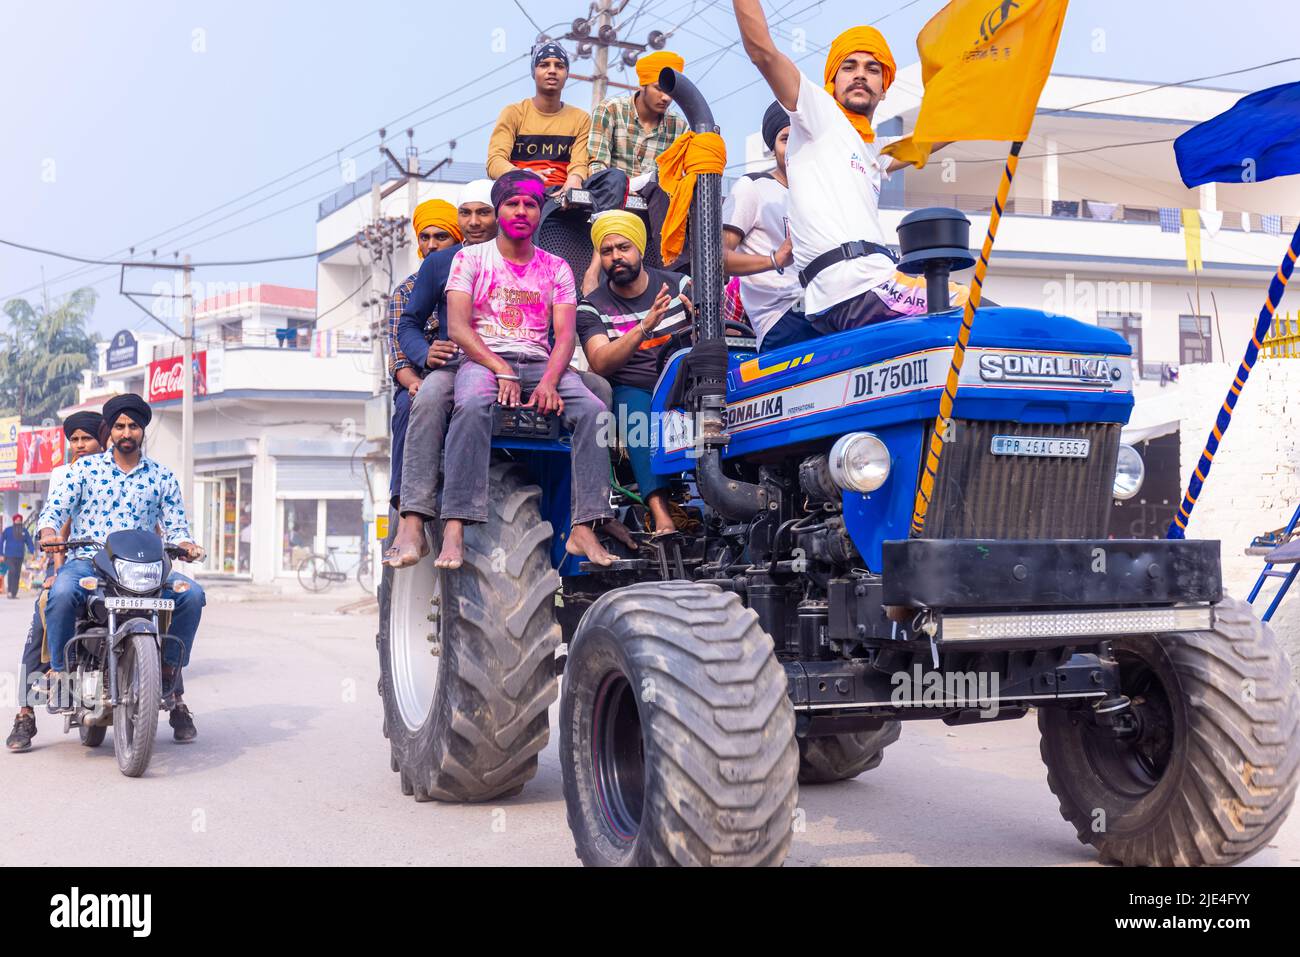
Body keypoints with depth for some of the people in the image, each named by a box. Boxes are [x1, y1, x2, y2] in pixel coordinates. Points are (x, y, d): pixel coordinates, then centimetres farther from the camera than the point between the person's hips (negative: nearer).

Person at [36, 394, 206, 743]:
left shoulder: (162, 477, 15)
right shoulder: (85, 468, 11)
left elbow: (175, 526, 13)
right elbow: (55, 507, 5)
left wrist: (185, 544, -10)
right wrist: (48, 532, -18)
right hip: (86, 560, -1)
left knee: (191, 593, -25)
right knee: (62, 593, -36)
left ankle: (169, 675, -13)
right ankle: (58, 672, -16)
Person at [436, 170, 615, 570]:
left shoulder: (556, 268, 17)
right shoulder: (471, 258, 10)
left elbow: (564, 334, 5)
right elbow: (457, 327, -2)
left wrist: (550, 380, -15)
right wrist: (501, 371, -15)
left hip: (540, 363, 3)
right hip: (482, 359, -3)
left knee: (593, 410, -27)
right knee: (472, 406, -38)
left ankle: (583, 529, -31)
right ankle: (454, 528, -42)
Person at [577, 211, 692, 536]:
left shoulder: (679, 286, 9)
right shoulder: (592, 308, 5)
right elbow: (600, 363, -12)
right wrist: (644, 327, -27)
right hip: (633, 390, -2)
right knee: (636, 411, -35)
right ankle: (661, 517, -47)